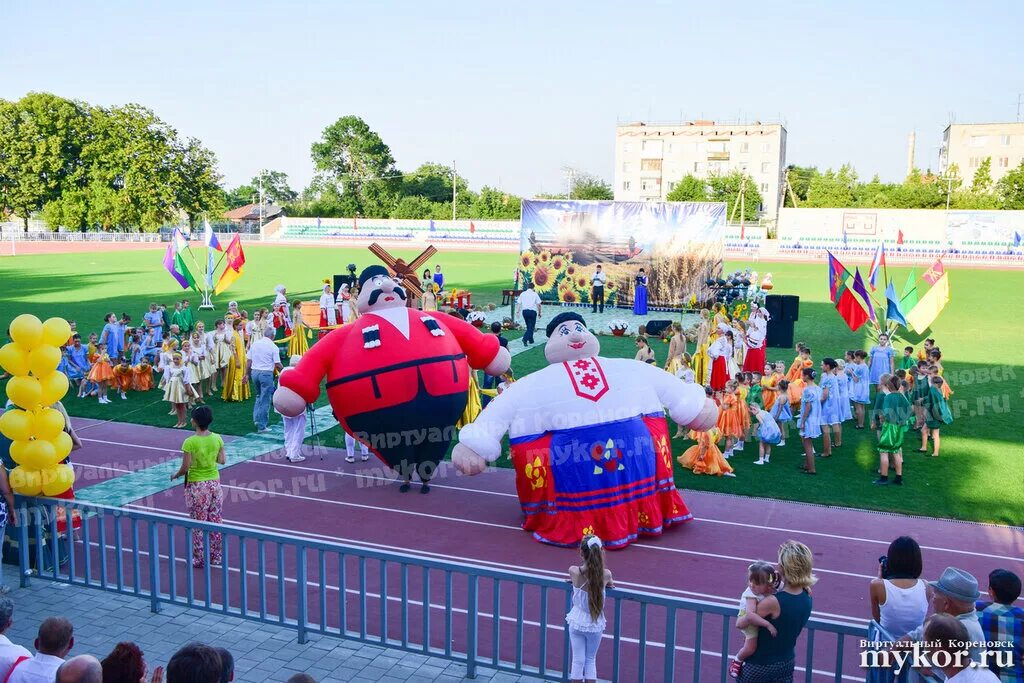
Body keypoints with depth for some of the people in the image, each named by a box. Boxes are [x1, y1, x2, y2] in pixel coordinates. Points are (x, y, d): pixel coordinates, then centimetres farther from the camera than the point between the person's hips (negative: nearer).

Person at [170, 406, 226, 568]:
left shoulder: (190, 442, -18)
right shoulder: (217, 439, -4)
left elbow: (185, 467, -15)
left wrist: (175, 475, 5)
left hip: (196, 486, -4)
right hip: (215, 483, 4)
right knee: (215, 521, 14)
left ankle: (199, 559, 16)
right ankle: (215, 556, 23)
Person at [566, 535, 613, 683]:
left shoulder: (573, 571, -20)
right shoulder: (606, 574, -20)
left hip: (576, 623, 0)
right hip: (595, 624, 0)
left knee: (578, 660, 13)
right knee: (591, 660, 20)